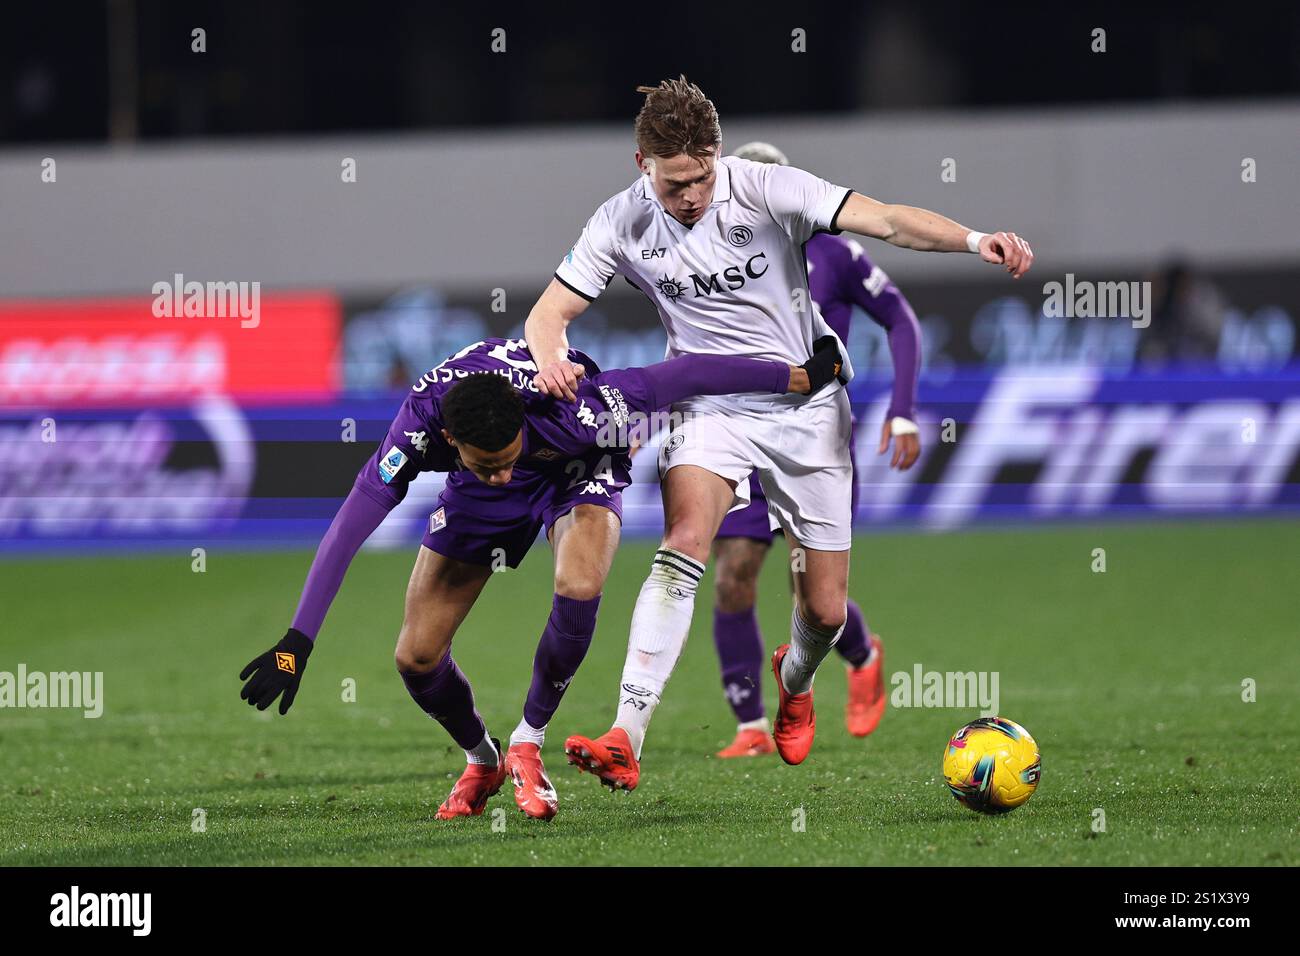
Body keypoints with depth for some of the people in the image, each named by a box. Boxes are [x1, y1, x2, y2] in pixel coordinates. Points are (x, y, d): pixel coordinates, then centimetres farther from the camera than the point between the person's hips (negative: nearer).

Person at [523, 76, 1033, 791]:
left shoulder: (767, 189, -14)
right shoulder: (622, 223, -7)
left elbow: (887, 222, -21)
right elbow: (550, 312, -2)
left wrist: (974, 241, -38)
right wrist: (549, 357, -26)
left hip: (807, 405, 0)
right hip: (710, 408, 0)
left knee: (826, 610, 2)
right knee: (684, 541, -29)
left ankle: (794, 679, 43)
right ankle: (625, 742, -36)